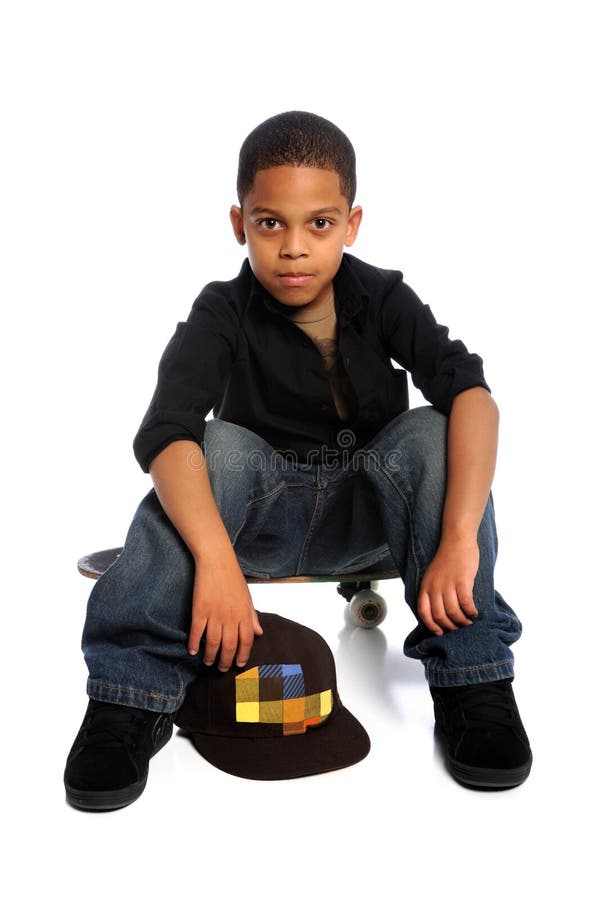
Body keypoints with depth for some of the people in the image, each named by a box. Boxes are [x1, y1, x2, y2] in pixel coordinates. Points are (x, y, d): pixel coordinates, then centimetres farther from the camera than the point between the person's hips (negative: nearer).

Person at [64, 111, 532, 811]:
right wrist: (216, 559, -46)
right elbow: (165, 433, -29)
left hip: (363, 515, 1)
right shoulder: (223, 315, -12)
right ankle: (133, 692, -27)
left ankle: (472, 681, -22)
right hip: (262, 518, 0)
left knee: (431, 435, -27)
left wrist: (458, 540, -40)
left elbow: (471, 393, -26)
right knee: (222, 446, -30)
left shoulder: (383, 299, -10)